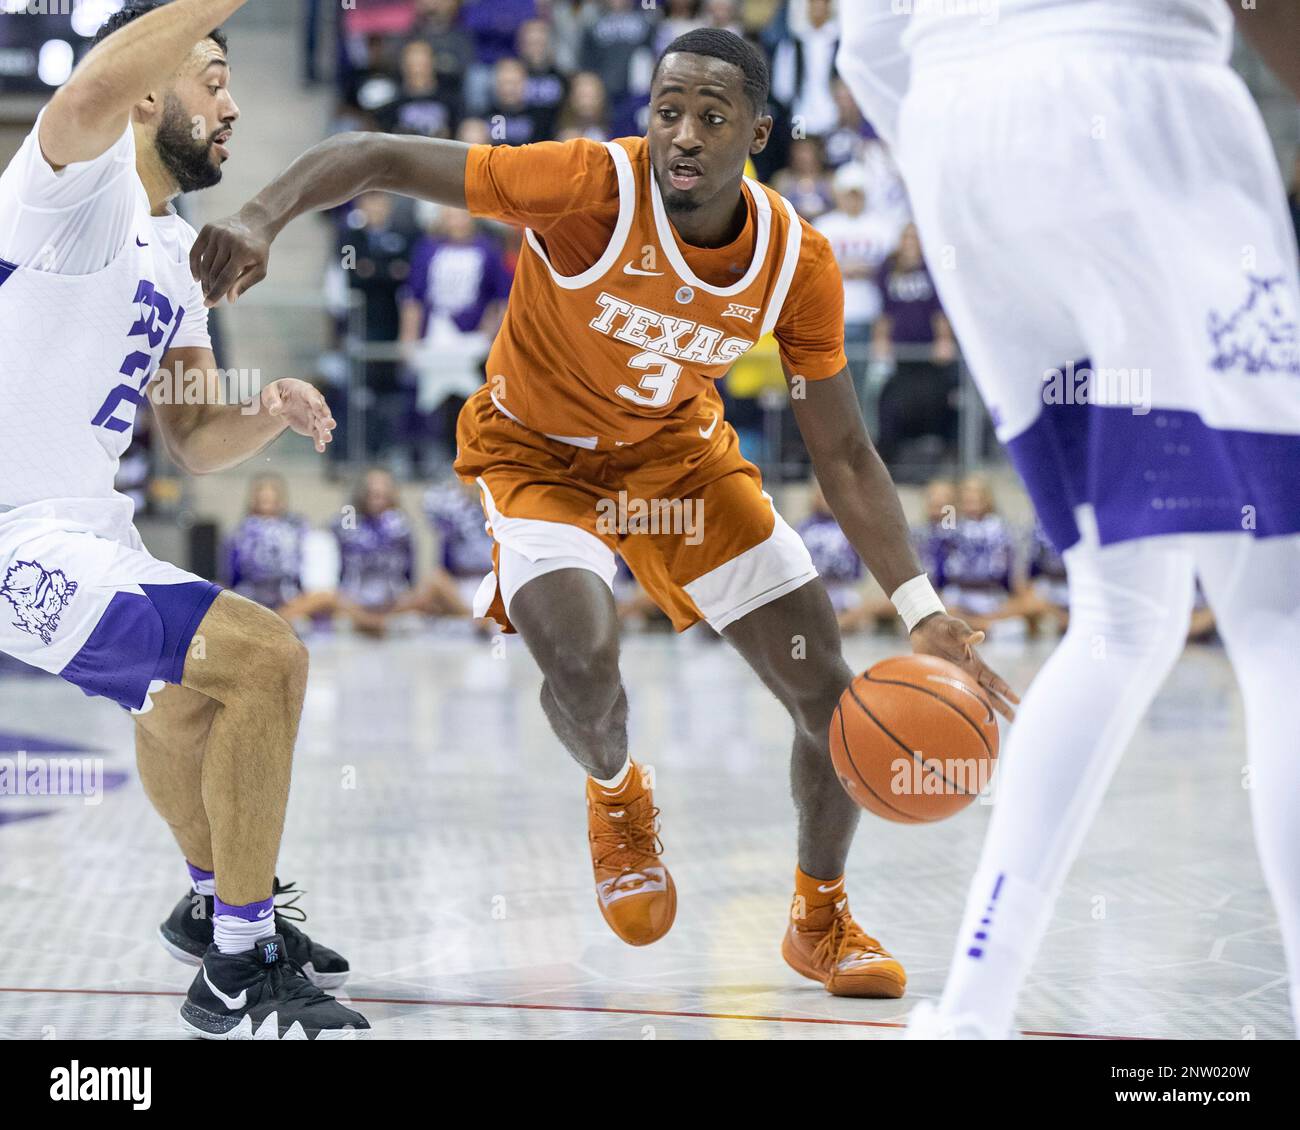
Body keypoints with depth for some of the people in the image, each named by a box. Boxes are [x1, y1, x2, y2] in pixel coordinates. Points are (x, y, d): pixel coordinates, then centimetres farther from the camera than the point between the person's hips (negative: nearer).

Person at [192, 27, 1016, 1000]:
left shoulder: (798, 262, -19)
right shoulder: (591, 188, -31)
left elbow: (843, 454, -11)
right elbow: (377, 156, -31)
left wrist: (921, 609, -21)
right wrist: (262, 219, -49)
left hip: (676, 449, 4)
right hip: (535, 451, -4)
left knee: (831, 694, -2)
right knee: (581, 662, -31)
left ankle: (821, 919, 26)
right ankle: (616, 794, 8)